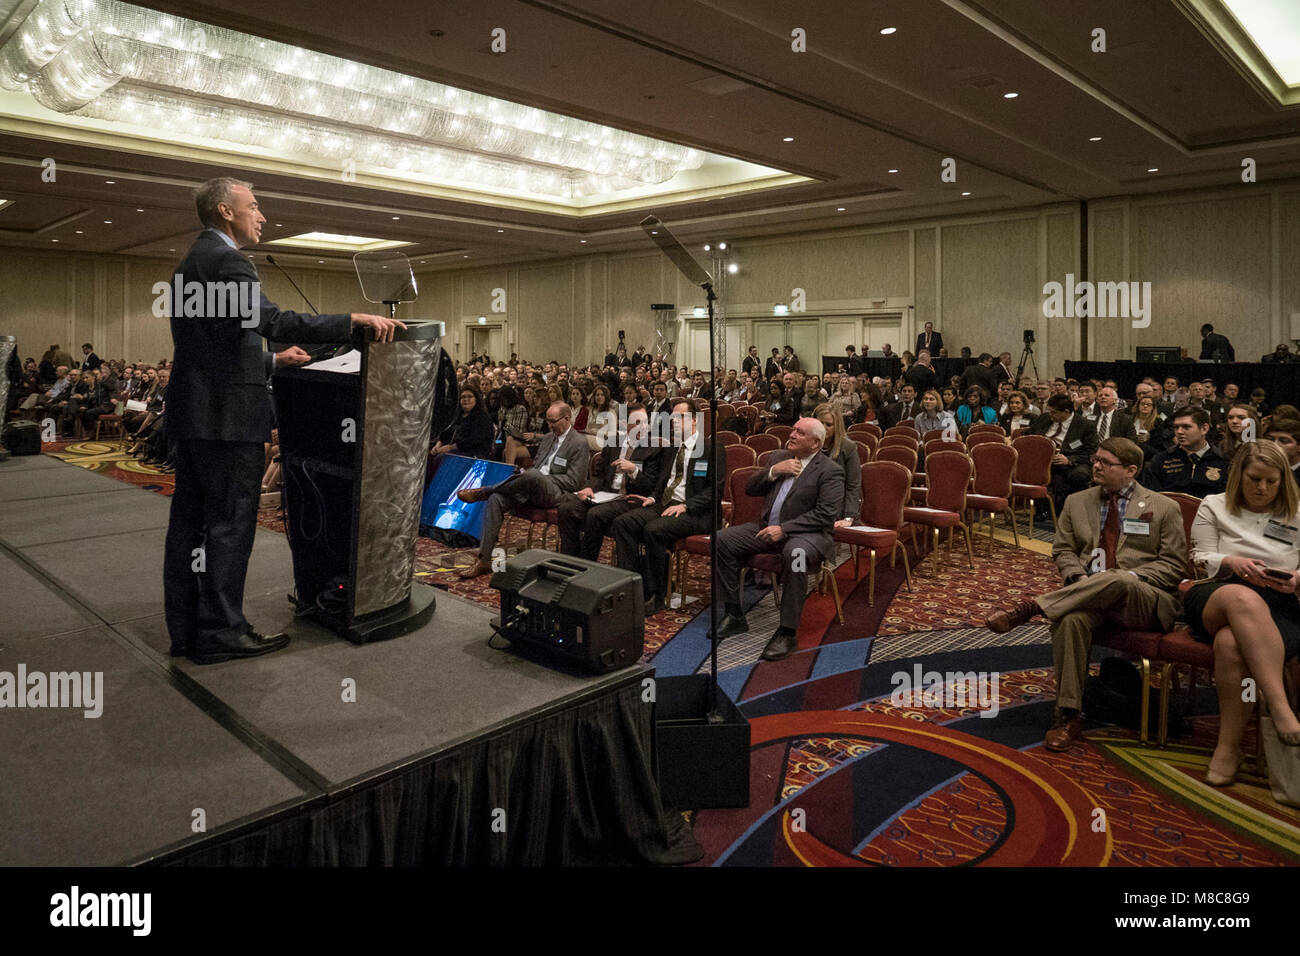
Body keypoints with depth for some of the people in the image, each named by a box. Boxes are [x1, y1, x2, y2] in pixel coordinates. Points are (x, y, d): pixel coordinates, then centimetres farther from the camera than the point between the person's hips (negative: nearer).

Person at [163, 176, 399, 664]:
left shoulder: (188, 265, 19)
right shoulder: (226, 261, -12)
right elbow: (271, 320, -26)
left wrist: (273, 361, 22)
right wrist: (355, 320, -27)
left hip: (189, 414, 10)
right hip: (227, 418, -10)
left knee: (188, 523, 12)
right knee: (229, 525, -3)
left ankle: (185, 629, 22)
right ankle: (220, 632, 5)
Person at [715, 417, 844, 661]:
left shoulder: (830, 471, -5)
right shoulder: (780, 457, 15)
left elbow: (826, 515, -16)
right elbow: (750, 489, 14)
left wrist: (784, 529, -23)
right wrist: (773, 471, -6)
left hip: (806, 533, -6)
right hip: (768, 527, 7)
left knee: (795, 553, -40)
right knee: (723, 540, -11)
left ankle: (787, 633, -30)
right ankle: (735, 616, -2)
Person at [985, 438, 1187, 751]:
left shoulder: (1164, 508, 10)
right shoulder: (1076, 502, 19)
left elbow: (1173, 565, 5)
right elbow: (1063, 550, 17)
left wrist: (1129, 578, -12)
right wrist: (1079, 577, -5)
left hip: (1143, 599, -2)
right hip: (1086, 592, 3)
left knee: (1114, 580, -40)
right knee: (1071, 618, -34)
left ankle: (1029, 608, -35)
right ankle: (1068, 716, -29)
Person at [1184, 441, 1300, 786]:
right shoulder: (1214, 507, 18)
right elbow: (1202, 560, 11)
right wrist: (1232, 563, -10)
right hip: (1214, 599, 0)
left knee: (1231, 643, -38)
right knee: (1245, 598, -41)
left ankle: (1229, 747, -29)